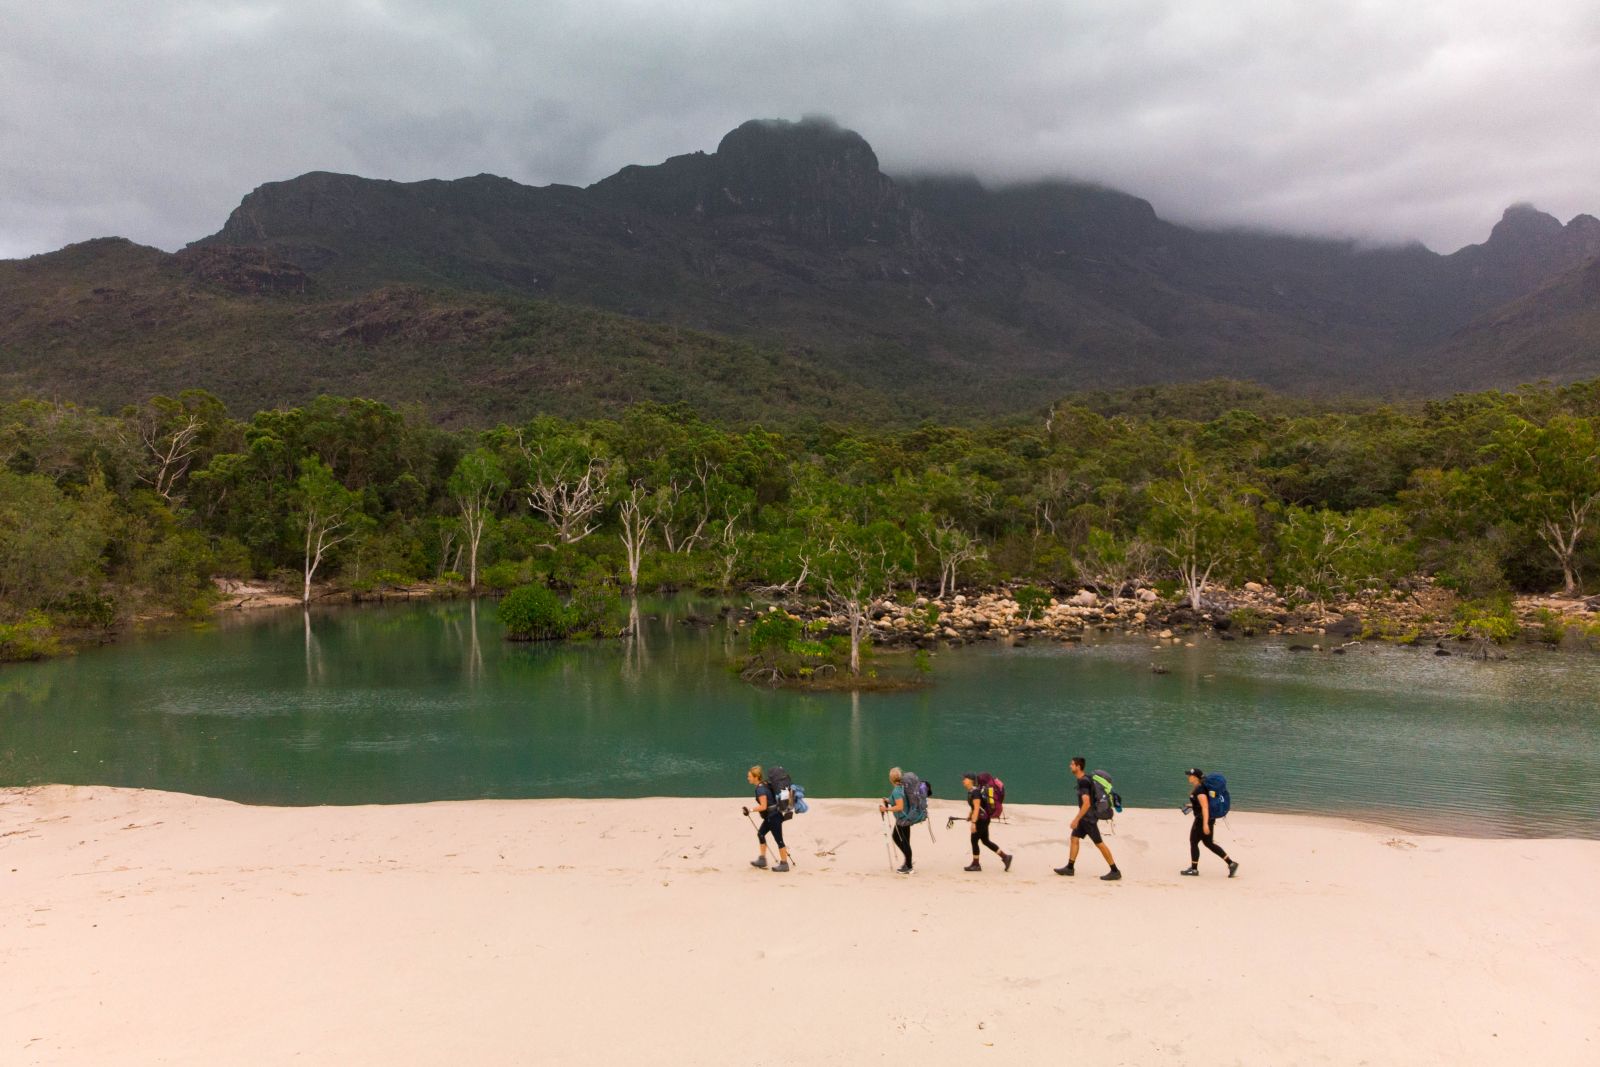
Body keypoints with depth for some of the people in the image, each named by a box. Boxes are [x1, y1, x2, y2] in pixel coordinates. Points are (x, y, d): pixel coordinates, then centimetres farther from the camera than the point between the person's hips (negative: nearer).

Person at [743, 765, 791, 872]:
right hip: (771, 816, 10)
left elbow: (763, 806, -25)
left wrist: (750, 810, -20)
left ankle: (784, 864, 7)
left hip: (773, 817, -10)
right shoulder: (764, 785, 8)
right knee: (760, 833, 17)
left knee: (778, 839, -1)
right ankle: (762, 859, 24)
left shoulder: (760, 789, -21)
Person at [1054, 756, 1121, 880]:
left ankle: (1115, 872, 1)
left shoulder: (1083, 782, -22)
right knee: (1074, 838, 11)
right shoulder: (1085, 778, 8)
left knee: (1099, 843, -5)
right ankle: (1070, 868, 15)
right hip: (1085, 817, 10)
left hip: (1088, 817, -10)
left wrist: (1076, 819, -25)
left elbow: (1086, 803, -28)